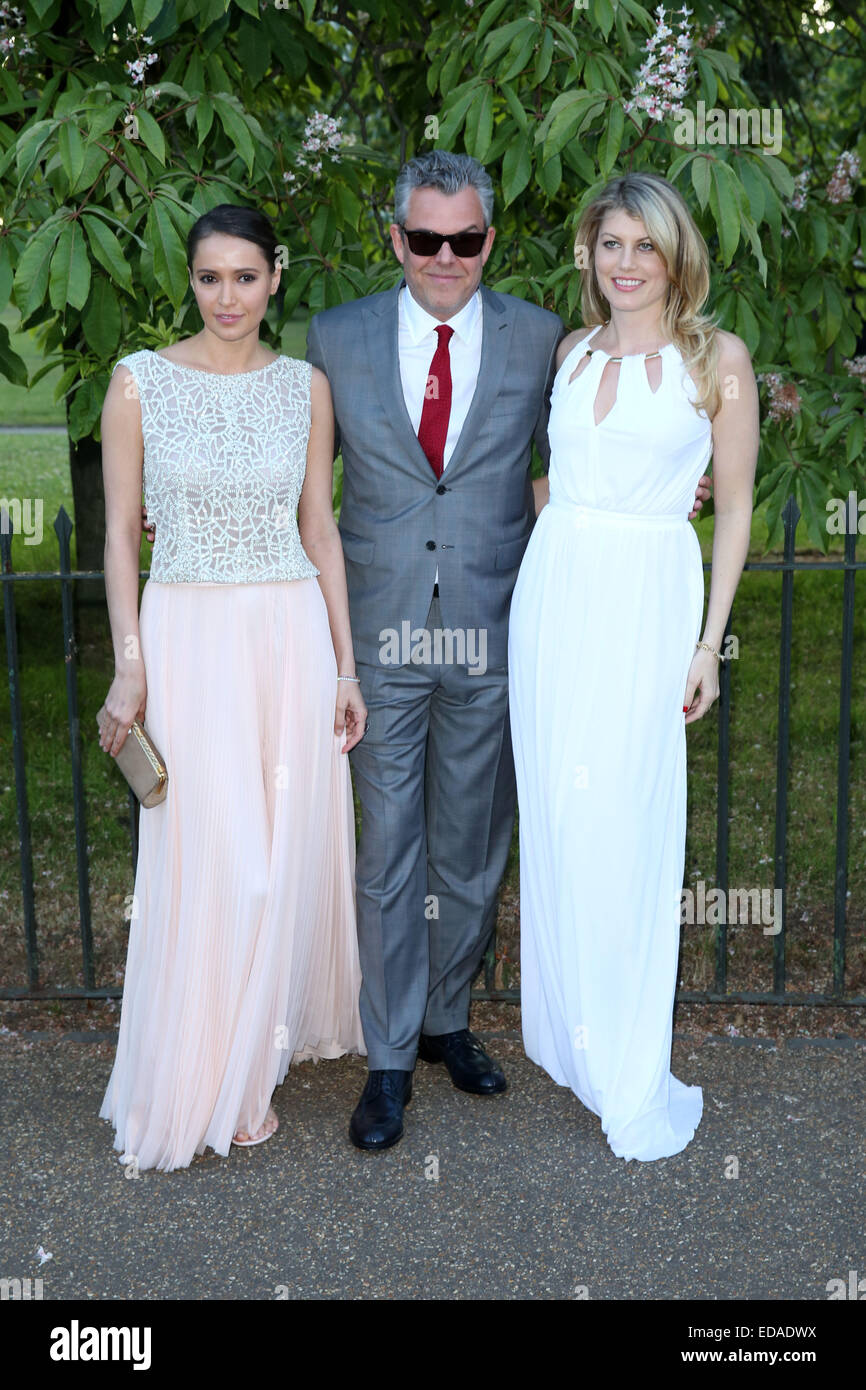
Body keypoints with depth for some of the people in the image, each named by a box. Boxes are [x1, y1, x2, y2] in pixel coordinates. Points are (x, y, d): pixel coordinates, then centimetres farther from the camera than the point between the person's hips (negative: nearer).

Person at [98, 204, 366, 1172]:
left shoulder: (305, 386, 6)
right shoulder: (140, 382, -1)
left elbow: (320, 529, 8)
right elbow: (121, 532, 0)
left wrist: (345, 664, 4)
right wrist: (130, 668, -7)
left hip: (292, 635, 3)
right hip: (189, 637, -2)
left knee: (285, 853, 9)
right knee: (204, 859, 0)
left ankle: (257, 1057, 31)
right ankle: (193, 1084, 18)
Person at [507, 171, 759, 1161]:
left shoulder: (718, 357, 1)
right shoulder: (574, 351, 12)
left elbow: (734, 505, 0)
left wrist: (710, 642, -4)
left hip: (650, 597, -4)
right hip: (555, 587, 4)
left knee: (625, 826, -4)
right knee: (555, 815, 6)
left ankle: (630, 1077, 8)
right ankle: (563, 1024, 23)